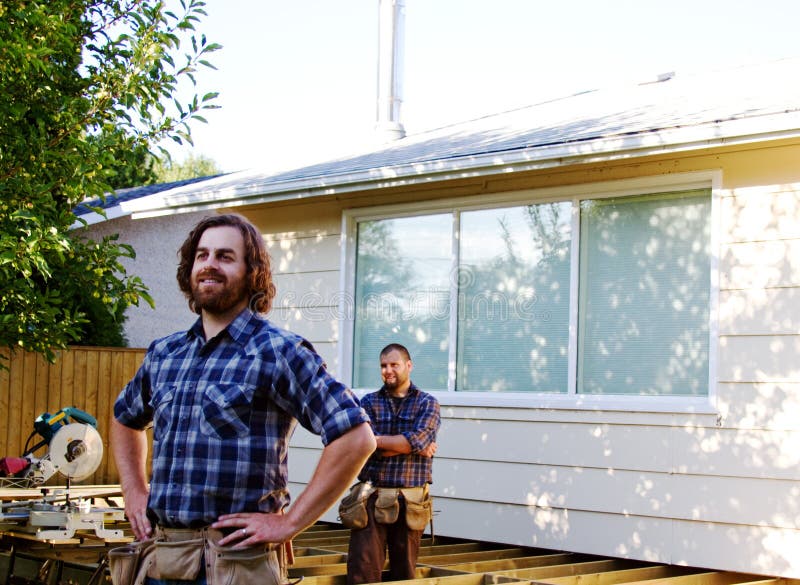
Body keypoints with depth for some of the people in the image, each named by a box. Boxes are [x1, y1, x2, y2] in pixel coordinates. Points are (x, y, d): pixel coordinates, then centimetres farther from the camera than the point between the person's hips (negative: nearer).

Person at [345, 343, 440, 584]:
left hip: (410, 501, 0)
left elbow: (417, 439, -12)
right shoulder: (369, 402, 10)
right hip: (372, 498, 0)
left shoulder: (427, 403, 7)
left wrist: (379, 440, -8)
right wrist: (416, 446, -7)